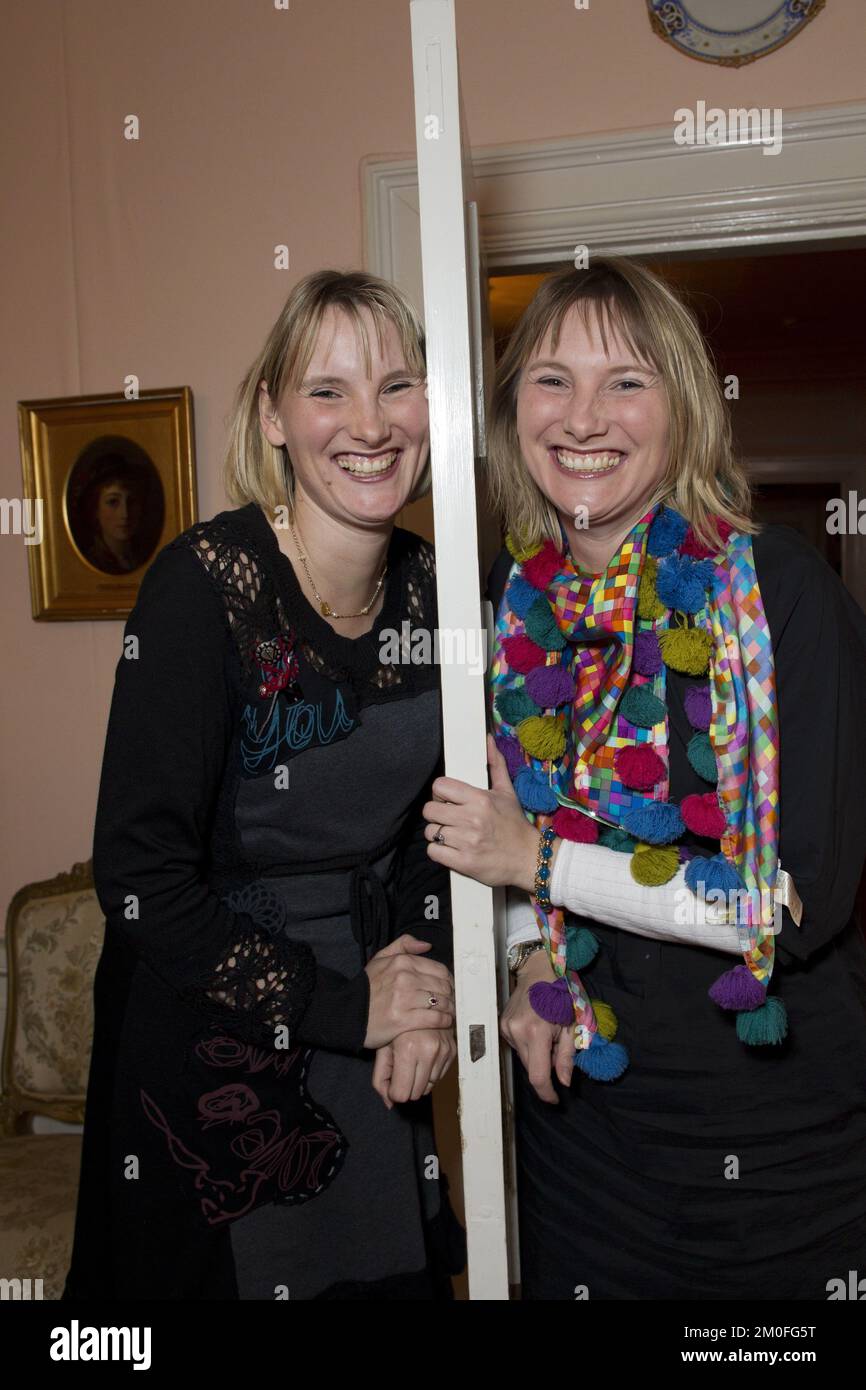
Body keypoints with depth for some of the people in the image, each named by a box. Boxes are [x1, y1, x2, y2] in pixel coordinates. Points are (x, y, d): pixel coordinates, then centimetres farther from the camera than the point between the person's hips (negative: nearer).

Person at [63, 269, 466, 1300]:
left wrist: (424, 992, -7)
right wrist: (348, 1005, -17)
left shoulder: (425, 584, -3)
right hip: (208, 1039, -5)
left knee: (391, 1272, 20)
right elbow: (140, 877, -22)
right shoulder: (207, 583, -22)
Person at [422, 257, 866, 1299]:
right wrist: (534, 956, -5)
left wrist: (537, 859, -18)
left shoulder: (779, 587, -18)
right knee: (578, 1282, 21)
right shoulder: (517, 599, -2)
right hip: (584, 1087, 5)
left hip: (780, 1127, -4)